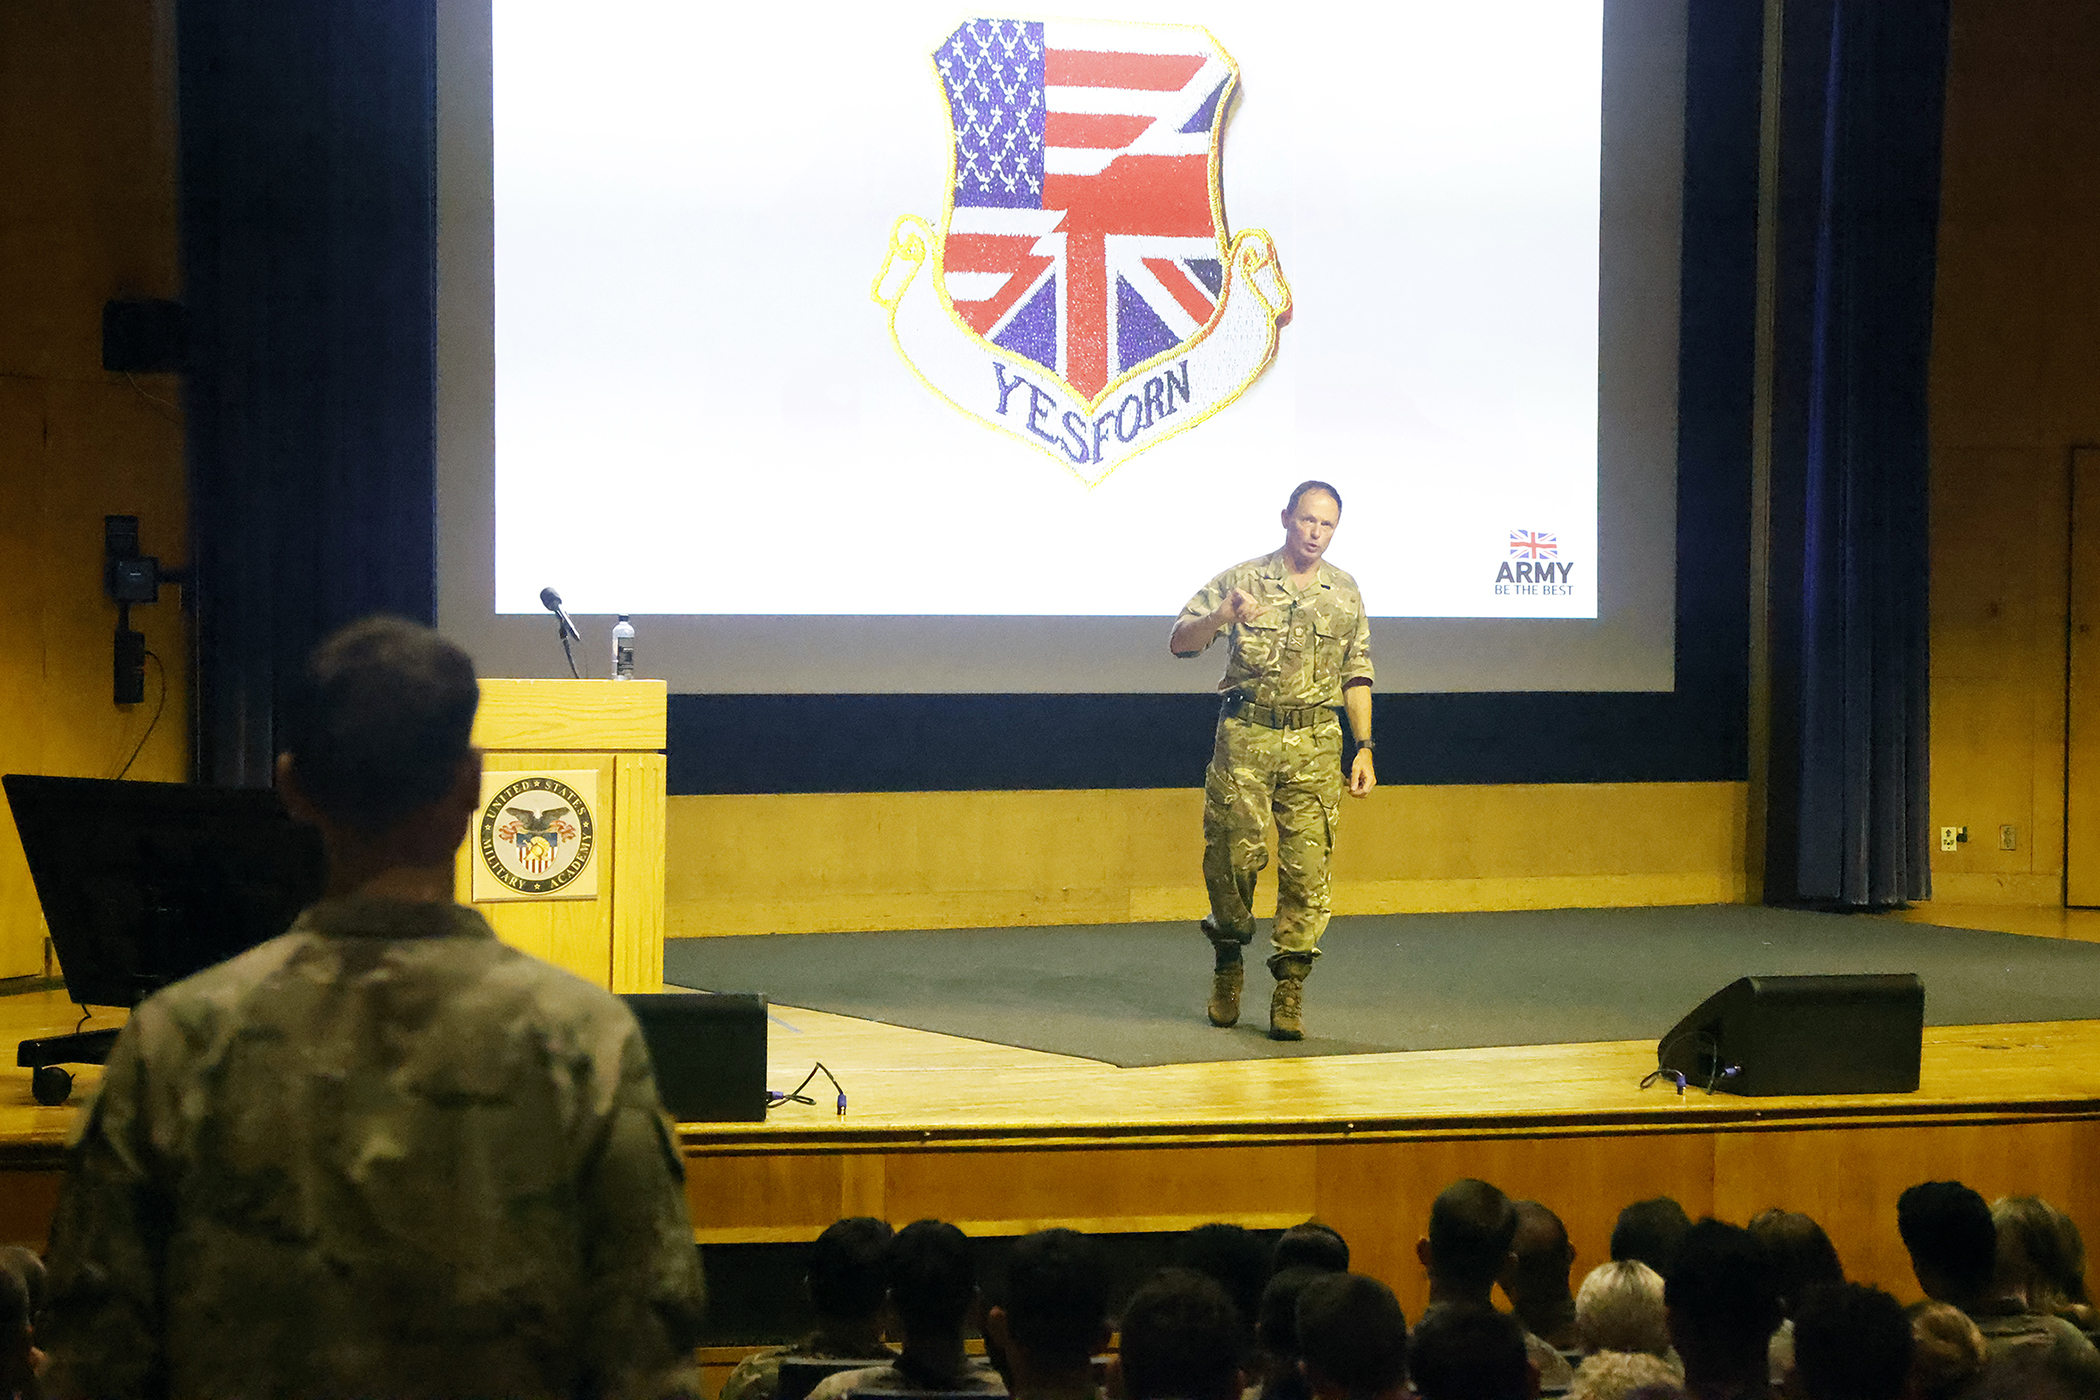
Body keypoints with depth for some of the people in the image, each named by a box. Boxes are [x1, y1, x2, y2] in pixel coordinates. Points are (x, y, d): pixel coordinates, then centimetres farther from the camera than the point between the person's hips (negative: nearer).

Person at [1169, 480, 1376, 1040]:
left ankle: (1290, 988, 1)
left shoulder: (1345, 593, 11)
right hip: (1246, 736, -2)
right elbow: (1180, 642, -4)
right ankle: (1228, 959, 20)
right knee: (1233, 856, -5)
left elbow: (1356, 676, 16)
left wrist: (1364, 748, 9)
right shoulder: (1242, 580, 2)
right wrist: (1220, 617, -24)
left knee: (1307, 868, -5)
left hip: (1314, 742, 2)